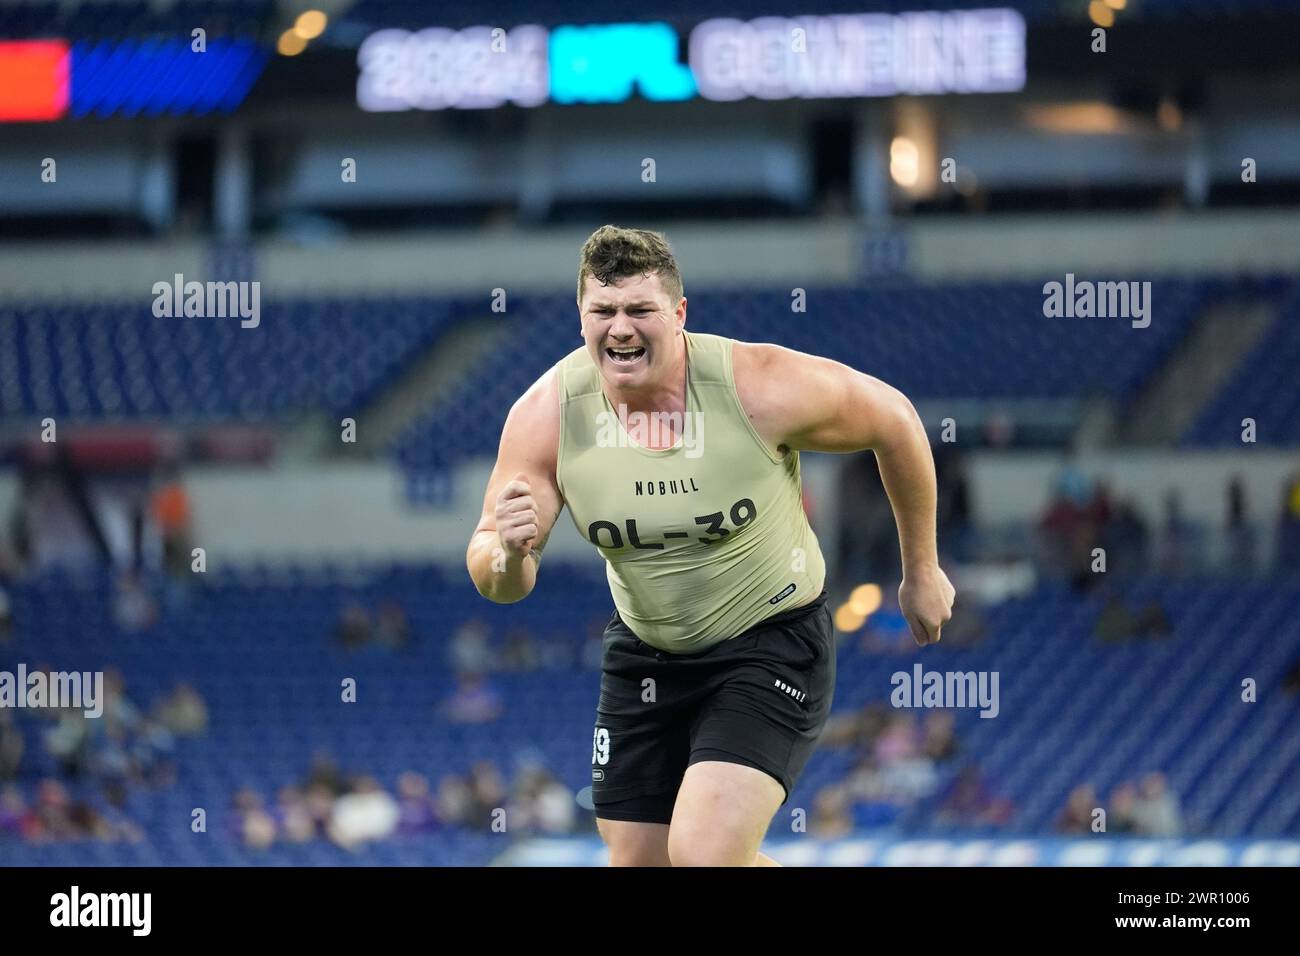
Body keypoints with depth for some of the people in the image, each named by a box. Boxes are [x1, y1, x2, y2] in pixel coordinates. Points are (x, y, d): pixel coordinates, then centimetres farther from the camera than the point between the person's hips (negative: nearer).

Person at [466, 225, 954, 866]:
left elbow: (893, 421, -6)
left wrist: (921, 570, 4)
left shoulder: (761, 388, -24)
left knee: (703, 854, -23)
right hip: (643, 653, 5)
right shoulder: (545, 415, -16)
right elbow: (500, 585, -12)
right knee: (635, 861, 12)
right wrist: (507, 553, -38)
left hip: (772, 643, -5)